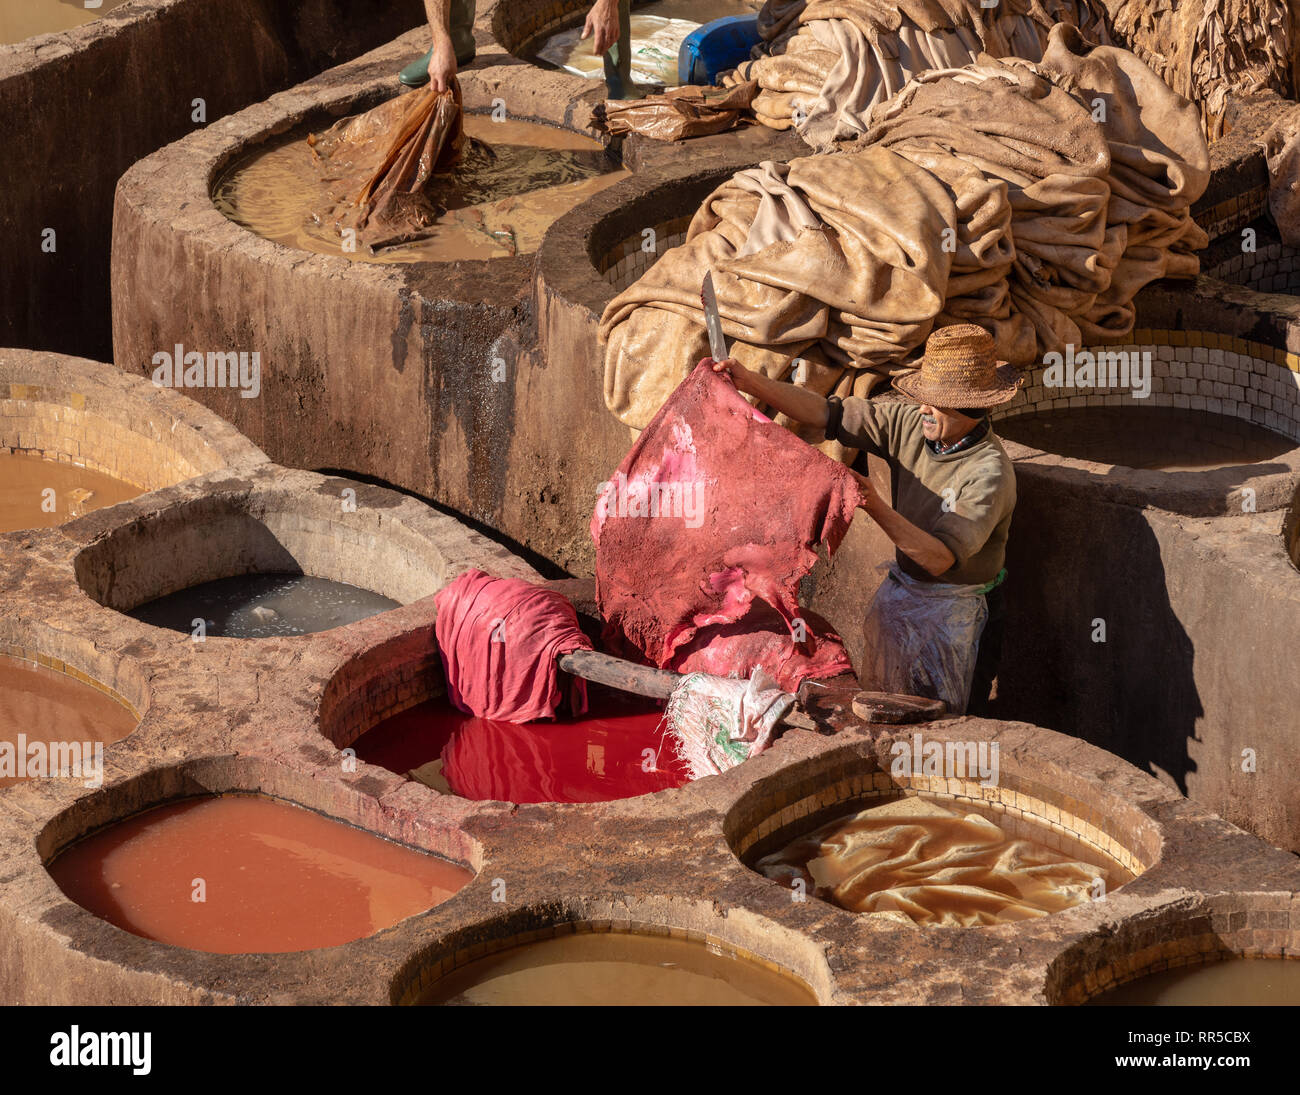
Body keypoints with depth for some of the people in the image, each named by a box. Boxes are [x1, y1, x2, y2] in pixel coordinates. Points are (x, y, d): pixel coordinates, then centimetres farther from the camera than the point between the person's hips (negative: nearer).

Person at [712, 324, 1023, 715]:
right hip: (899, 591, 7)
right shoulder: (911, 423, -9)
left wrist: (879, 509, -43)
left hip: (951, 607, -7)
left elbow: (941, 558, -33)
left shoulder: (990, 473, -28)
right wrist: (751, 383, -13)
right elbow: (829, 414, -5)